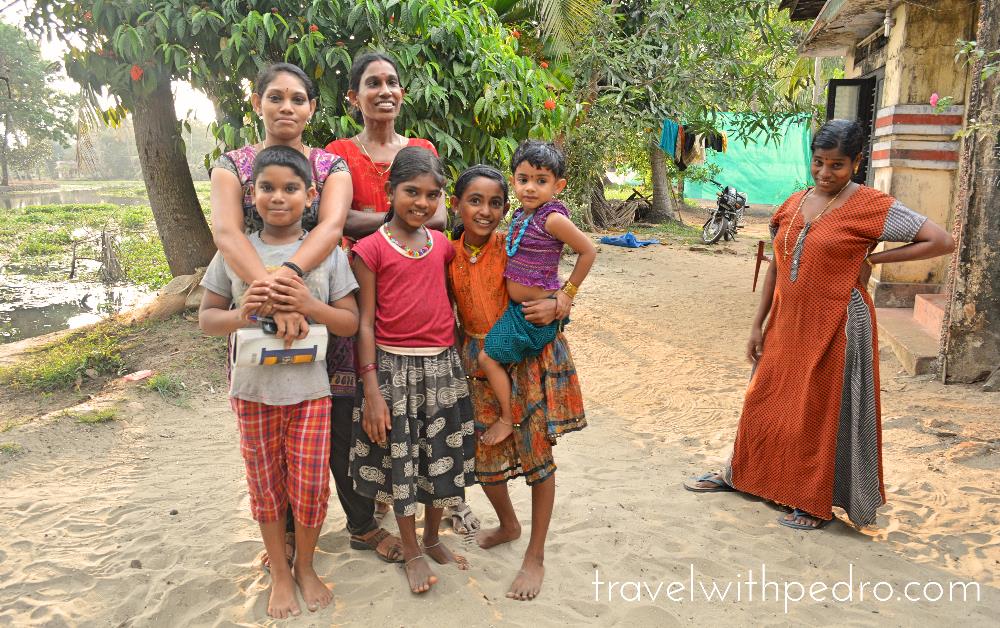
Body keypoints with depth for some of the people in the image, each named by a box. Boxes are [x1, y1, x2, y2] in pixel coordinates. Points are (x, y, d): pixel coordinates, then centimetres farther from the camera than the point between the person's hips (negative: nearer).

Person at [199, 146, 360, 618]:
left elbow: (350, 323, -3)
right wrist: (241, 314, -19)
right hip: (253, 389, 1)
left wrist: (311, 306, -21)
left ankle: (305, 567, 32)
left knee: (309, 485, 5)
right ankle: (280, 573, 35)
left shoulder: (327, 252, -3)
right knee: (265, 485, 13)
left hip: (309, 389, -1)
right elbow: (207, 318, 3)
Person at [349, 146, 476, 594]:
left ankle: (433, 538, 37)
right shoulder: (371, 249, -9)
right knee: (399, 460, 8)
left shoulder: (442, 245, 5)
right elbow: (365, 324, -9)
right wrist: (371, 390, -12)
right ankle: (411, 552, 28)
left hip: (443, 364, 4)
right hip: (393, 367, -4)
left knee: (442, 456, 15)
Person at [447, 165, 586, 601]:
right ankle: (508, 525, 43)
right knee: (482, 453, 13)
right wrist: (459, 357, -3)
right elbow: (450, 314, 6)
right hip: (479, 363, 4)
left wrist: (554, 307, -25)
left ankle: (536, 557, 19)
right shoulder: (449, 255, -3)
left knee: (536, 452, 2)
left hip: (528, 358, -4)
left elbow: (547, 295, -5)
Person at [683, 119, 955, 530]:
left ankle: (817, 503, 24)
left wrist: (872, 258, -11)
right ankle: (737, 474, 36)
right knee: (763, 402, 16)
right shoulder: (794, 205, 6)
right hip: (787, 326, 6)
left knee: (825, 414, 6)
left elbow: (941, 241, -12)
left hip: (835, 329, -6)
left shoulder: (871, 206, -10)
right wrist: (758, 324, 11)